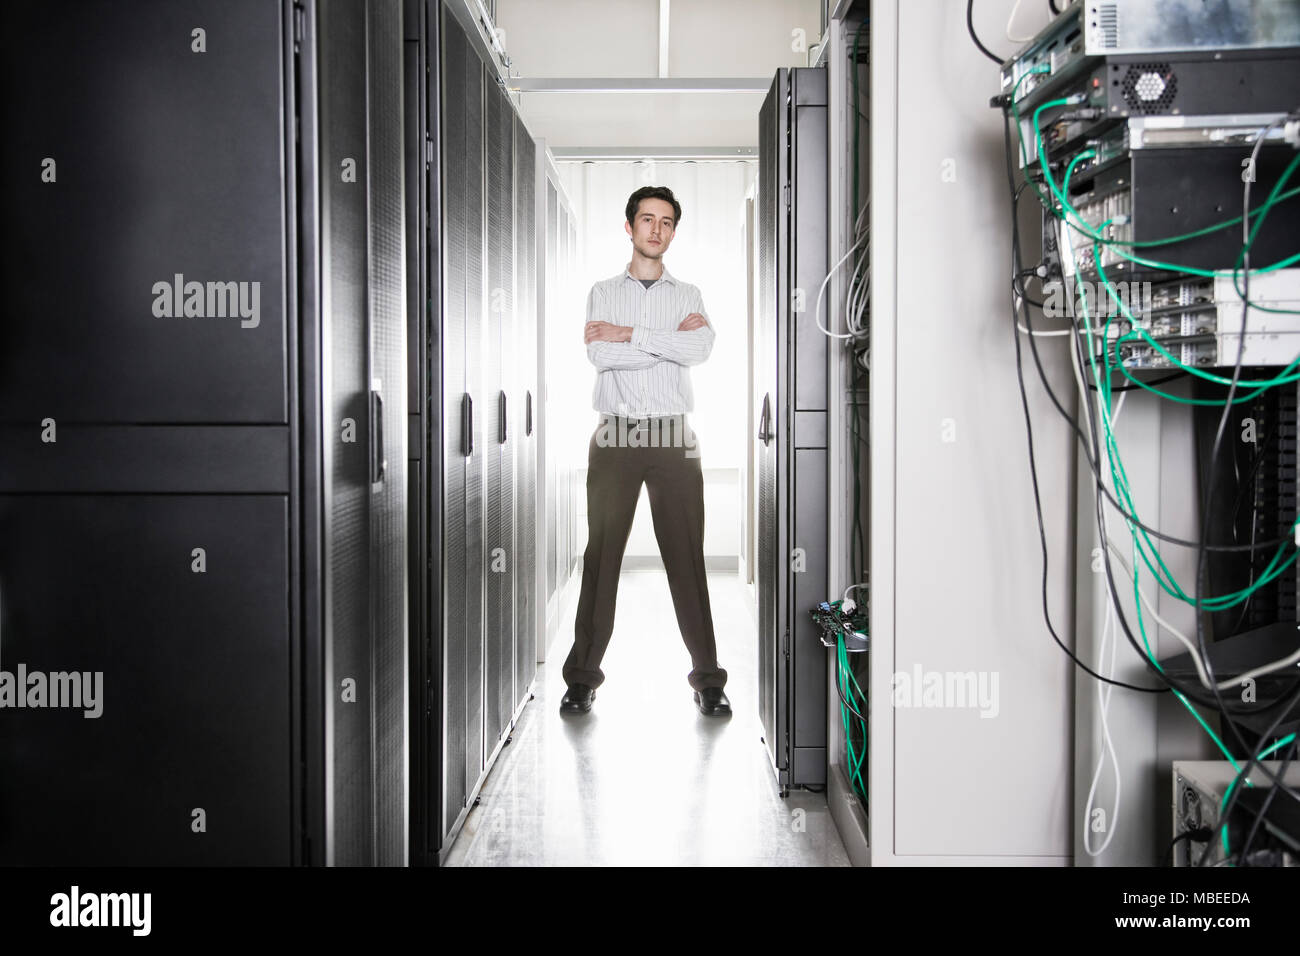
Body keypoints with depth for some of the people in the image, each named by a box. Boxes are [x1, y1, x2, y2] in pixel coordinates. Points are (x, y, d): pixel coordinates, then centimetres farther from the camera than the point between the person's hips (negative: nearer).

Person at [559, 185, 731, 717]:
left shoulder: (688, 295, 14)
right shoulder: (602, 293, 13)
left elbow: (701, 348, -8)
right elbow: (599, 355, -6)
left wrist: (630, 334, -9)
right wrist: (671, 339, -6)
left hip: (673, 438, 0)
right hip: (615, 437, 0)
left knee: (687, 558, -1)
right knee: (601, 555, -1)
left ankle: (707, 678, 4)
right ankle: (583, 677, 6)